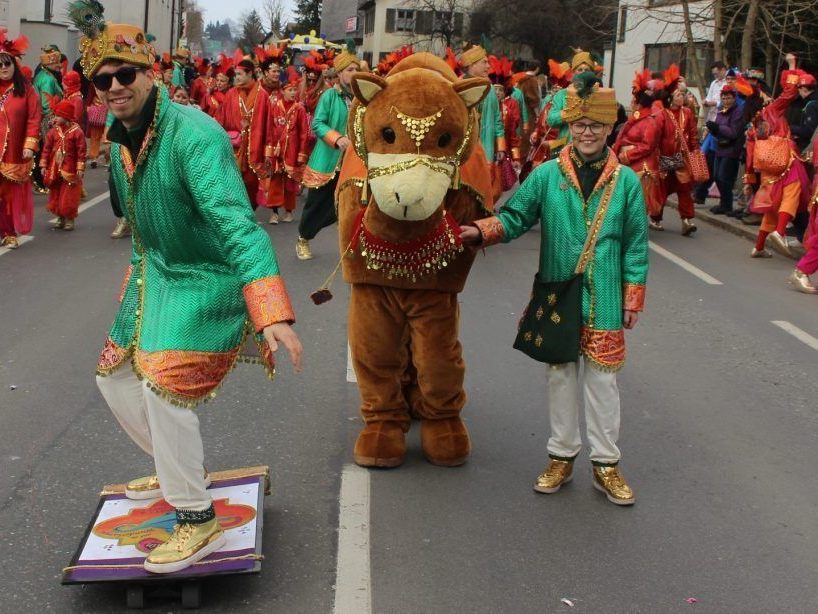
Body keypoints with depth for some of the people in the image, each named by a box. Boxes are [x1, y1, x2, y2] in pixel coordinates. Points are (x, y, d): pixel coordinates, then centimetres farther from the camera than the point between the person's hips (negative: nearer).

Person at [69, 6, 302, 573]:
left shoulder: (193, 134, -28)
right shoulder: (121, 142, 0)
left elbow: (237, 222, -40)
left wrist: (272, 313, -50)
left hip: (210, 280, -9)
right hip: (156, 274, 9)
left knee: (165, 385, -22)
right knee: (115, 377, 16)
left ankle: (200, 522, -5)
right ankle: (181, 468, 39)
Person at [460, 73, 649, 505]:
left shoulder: (626, 181, -1)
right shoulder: (548, 175, -2)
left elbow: (636, 243, 3)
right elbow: (514, 217, 0)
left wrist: (633, 297, 2)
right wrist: (480, 232, -19)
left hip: (604, 301, -1)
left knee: (601, 378, 6)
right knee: (560, 376, 11)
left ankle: (606, 463, 19)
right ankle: (562, 456, 26)